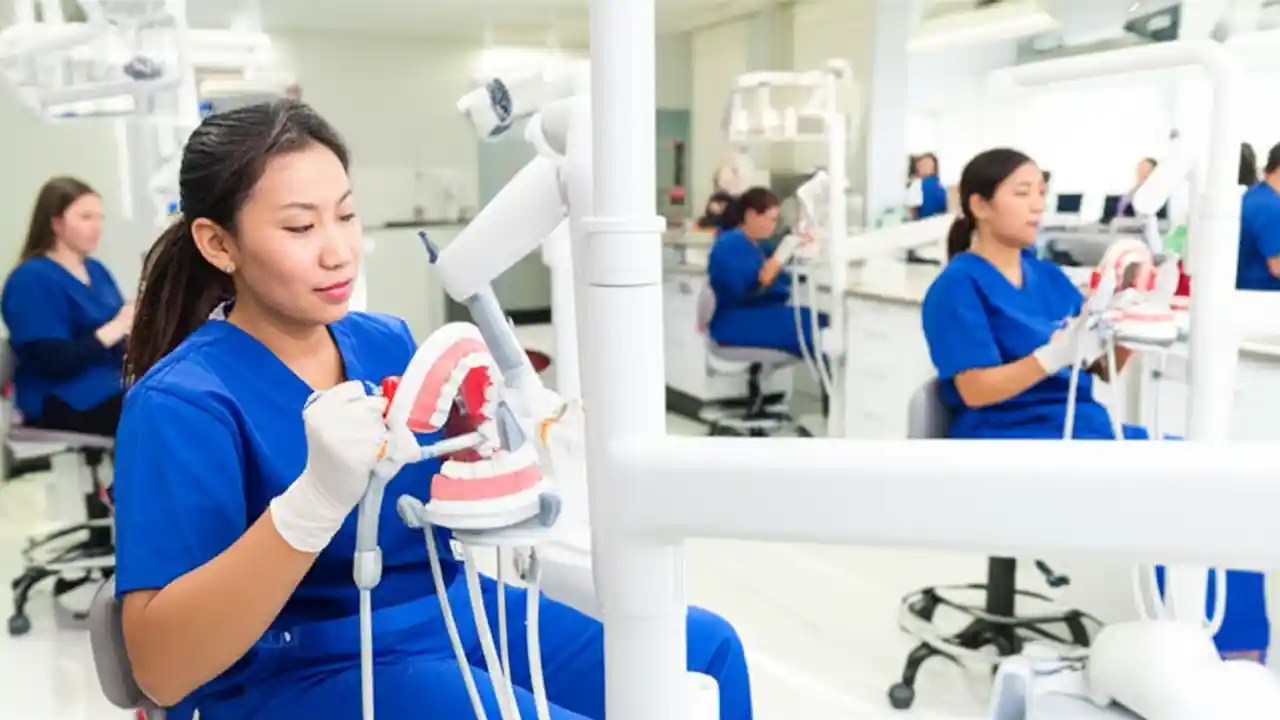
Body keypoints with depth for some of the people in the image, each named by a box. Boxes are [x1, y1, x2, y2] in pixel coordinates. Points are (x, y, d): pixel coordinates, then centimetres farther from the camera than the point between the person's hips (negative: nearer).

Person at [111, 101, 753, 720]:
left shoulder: (385, 342, 3)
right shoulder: (182, 401, -15)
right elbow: (160, 668, -23)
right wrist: (315, 499, -36)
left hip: (451, 614, 6)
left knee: (707, 647, 3)